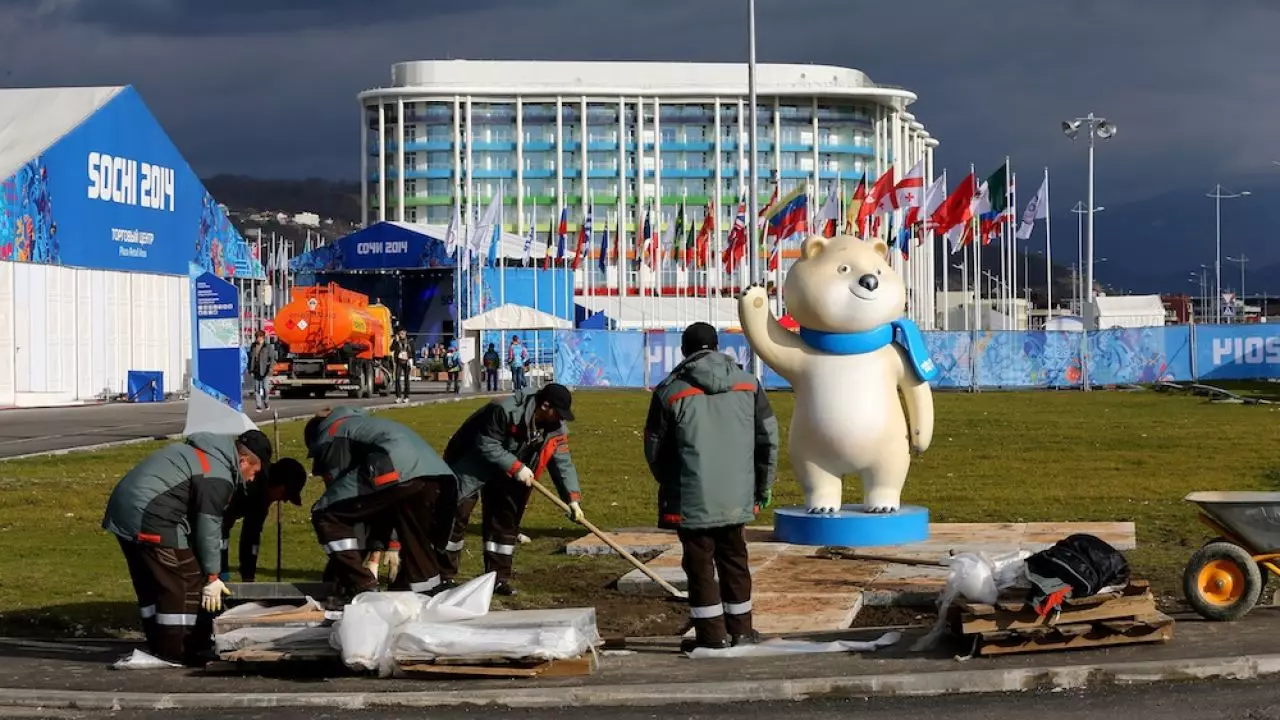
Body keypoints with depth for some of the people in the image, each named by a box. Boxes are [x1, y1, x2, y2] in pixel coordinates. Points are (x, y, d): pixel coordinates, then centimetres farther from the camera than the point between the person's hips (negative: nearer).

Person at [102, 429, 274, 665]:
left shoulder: (199, 453, 21)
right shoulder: (218, 477, -11)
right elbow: (208, 527, -10)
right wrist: (212, 577, -2)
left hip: (123, 508, 11)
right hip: (149, 519, -11)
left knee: (151, 584, 20)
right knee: (188, 584, -2)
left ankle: (159, 646, 27)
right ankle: (178, 653, 3)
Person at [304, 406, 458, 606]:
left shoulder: (329, 436, 23)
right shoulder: (361, 424, 45)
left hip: (395, 471, -7)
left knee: (325, 515, 7)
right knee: (416, 539, 27)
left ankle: (360, 589, 3)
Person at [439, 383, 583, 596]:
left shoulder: (556, 427, -9)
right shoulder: (505, 410, -32)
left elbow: (562, 463, -8)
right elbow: (486, 445, -28)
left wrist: (573, 498, -17)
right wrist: (516, 467, -30)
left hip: (506, 478, 7)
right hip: (473, 467, -7)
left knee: (505, 523, 7)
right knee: (455, 518, -9)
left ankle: (498, 578, 15)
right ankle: (444, 577, -3)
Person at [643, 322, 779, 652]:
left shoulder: (670, 391, -7)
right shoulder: (748, 384, 3)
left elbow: (654, 449, 0)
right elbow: (768, 438, 6)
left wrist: (669, 483, 18)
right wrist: (763, 485, 17)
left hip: (693, 499, -4)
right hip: (736, 496, 4)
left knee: (700, 564, 5)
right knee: (734, 560, 17)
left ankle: (712, 634, 7)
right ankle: (740, 629, 23)